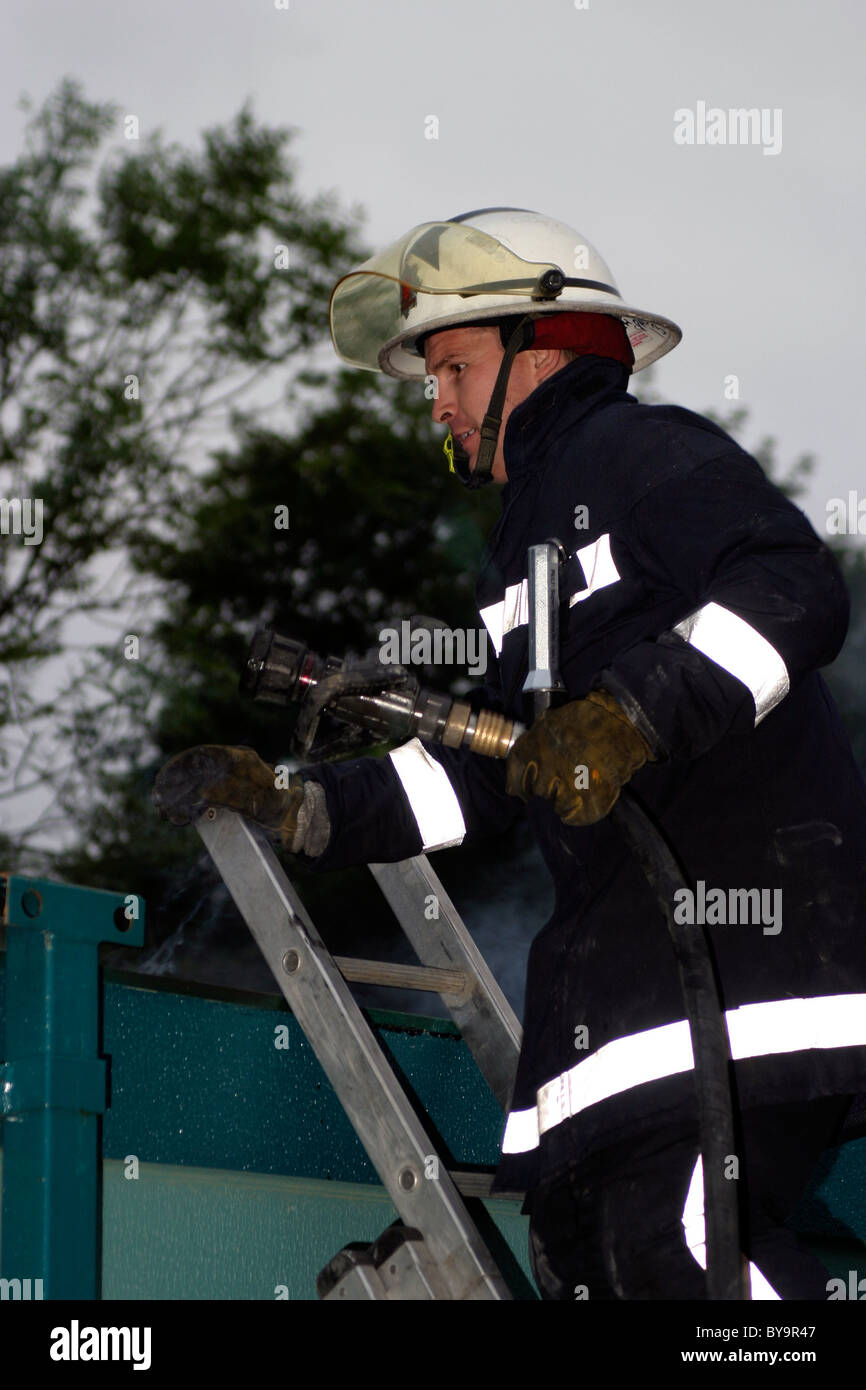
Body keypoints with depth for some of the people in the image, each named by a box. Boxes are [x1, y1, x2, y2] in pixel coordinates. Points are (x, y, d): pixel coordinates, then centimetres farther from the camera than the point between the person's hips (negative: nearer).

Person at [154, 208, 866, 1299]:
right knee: (579, 1250, 2)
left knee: (676, 1238, -24)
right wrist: (293, 807, 16)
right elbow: (484, 778, 25)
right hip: (625, 960, 10)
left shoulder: (644, 454, -1)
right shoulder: (530, 537, 27)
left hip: (751, 931, -9)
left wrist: (632, 713, -29)